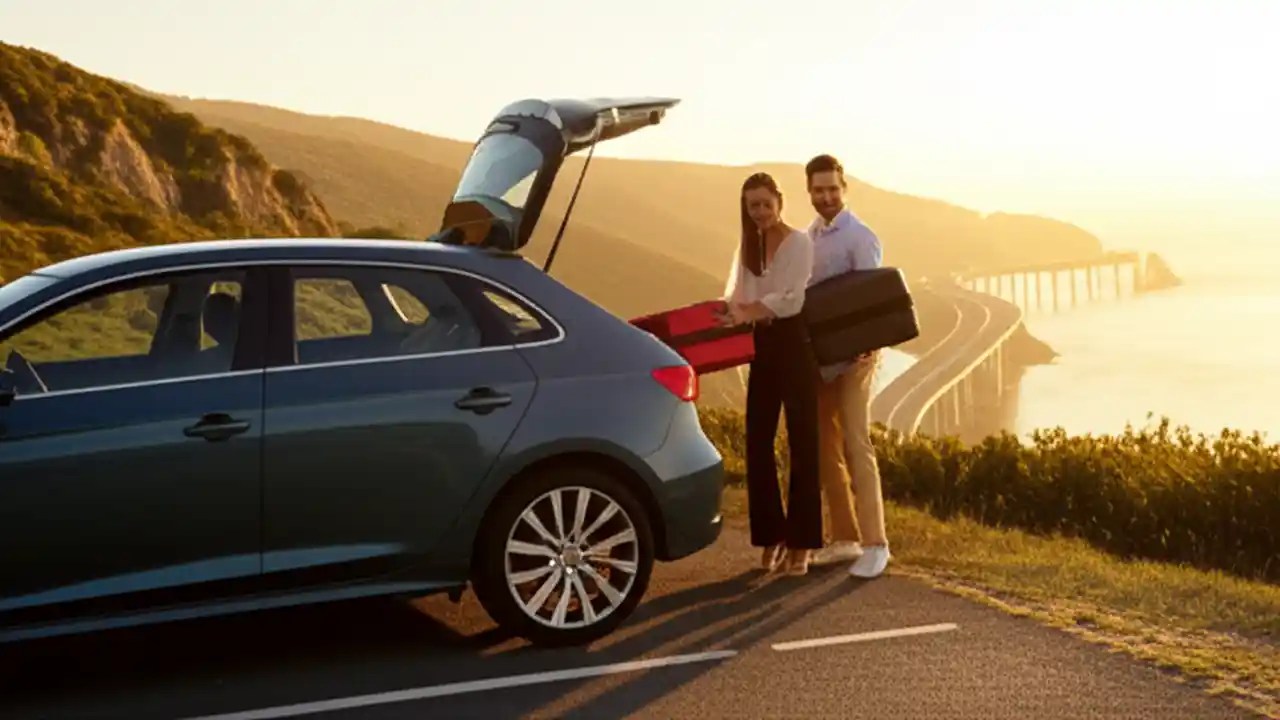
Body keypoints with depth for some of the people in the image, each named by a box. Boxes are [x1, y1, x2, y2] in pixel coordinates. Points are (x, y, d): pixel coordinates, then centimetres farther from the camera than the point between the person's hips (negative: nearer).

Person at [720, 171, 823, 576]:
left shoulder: (799, 242, -6)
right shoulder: (747, 246, 13)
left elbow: (791, 298, -17)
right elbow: (734, 295, 4)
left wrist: (748, 312, -31)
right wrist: (730, 312, -19)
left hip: (794, 343, -6)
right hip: (762, 346, 6)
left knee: (802, 442, -3)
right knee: (758, 442, 5)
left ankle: (801, 542, 0)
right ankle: (771, 535, 15)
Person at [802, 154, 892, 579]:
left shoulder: (860, 238, -11)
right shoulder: (810, 235, 11)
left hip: (852, 355, -7)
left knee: (856, 446, -11)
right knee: (826, 449, 10)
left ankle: (875, 543, -8)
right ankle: (845, 537, 19)